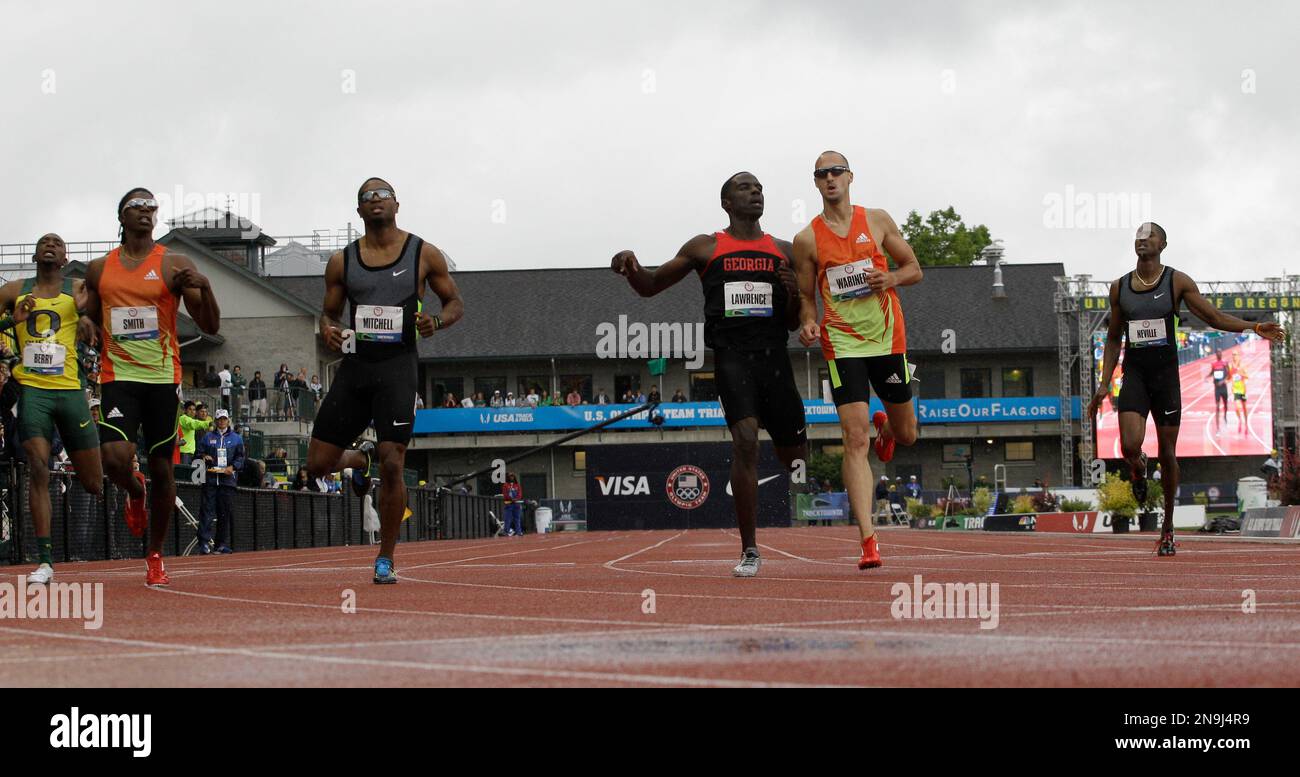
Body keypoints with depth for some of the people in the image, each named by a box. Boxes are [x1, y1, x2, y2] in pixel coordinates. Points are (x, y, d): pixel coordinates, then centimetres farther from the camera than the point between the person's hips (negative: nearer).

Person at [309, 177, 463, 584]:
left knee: (392, 464, -12)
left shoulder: (424, 254, 3)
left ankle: (385, 559, 2)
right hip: (354, 366, 3)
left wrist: (437, 321, -12)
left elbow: (455, 302, 10)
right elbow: (328, 312, 16)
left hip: (397, 367, -3)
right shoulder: (342, 261, 8)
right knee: (318, 464, 0)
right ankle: (358, 461, 38)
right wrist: (327, 330, -8)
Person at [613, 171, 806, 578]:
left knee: (794, 453, 7)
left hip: (774, 355, 3)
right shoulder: (705, 248, 10)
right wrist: (631, 265, -8)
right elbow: (649, 287, 14)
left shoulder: (783, 252, 15)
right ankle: (749, 551, -16)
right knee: (745, 439, -22)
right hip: (731, 353, -3)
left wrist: (793, 294, -5)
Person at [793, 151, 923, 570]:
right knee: (855, 439, -14)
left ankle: (886, 427, 56)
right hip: (842, 343, -2)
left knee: (906, 435, 15)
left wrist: (891, 278, -12)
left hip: (888, 337, 2)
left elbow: (914, 269, 10)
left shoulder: (877, 221, 4)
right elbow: (805, 296, 9)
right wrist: (807, 323, -12)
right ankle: (868, 541, -18)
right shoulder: (807, 240, 2)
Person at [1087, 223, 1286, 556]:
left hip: (1166, 375, -1)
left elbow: (1215, 317, 0)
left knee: (1167, 452, 2)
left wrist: (1254, 327, -15)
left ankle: (1168, 528, 15)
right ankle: (1138, 468, 19)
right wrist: (1104, 385, 10)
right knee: (1130, 446, -20)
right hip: (1134, 375, 1)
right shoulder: (1119, 288, 8)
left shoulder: (1177, 282, 0)